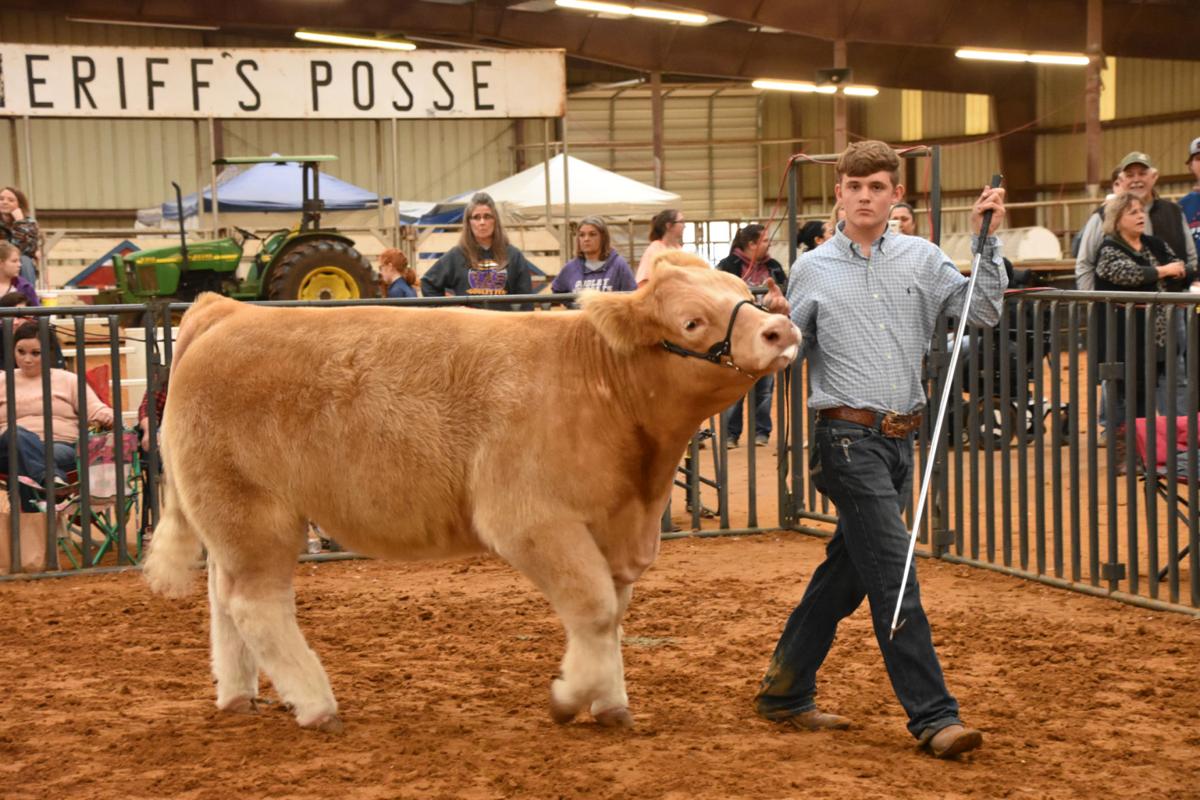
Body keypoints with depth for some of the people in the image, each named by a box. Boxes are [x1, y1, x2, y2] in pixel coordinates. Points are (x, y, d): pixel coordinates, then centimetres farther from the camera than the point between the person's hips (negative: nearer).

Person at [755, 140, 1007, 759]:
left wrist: (987, 242, -3)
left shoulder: (922, 259, 8)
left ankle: (785, 693, 26)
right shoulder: (814, 270, 2)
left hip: (900, 439, 5)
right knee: (894, 575, -10)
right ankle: (933, 717, -8)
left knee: (845, 573, 13)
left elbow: (982, 312, 3)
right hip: (848, 439, -5)